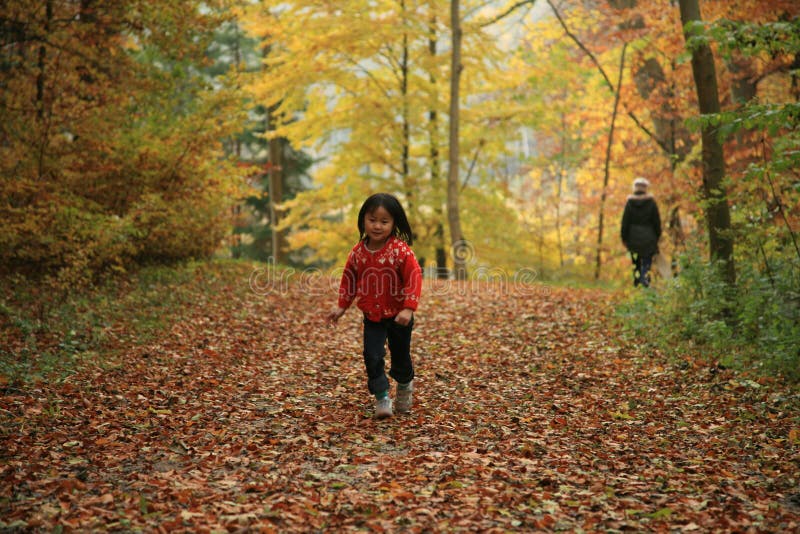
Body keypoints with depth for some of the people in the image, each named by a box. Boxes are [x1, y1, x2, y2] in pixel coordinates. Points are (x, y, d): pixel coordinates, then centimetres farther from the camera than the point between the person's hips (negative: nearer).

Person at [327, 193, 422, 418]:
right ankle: (381, 396, 5)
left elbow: (414, 278, -21)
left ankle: (405, 385, 43)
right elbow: (349, 279, 8)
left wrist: (408, 308, -28)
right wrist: (342, 306, 8)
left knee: (401, 357, 13)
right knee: (372, 356, -9)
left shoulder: (401, 250, -19)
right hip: (372, 317, 2)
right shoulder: (358, 252, -5)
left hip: (398, 316, -2)